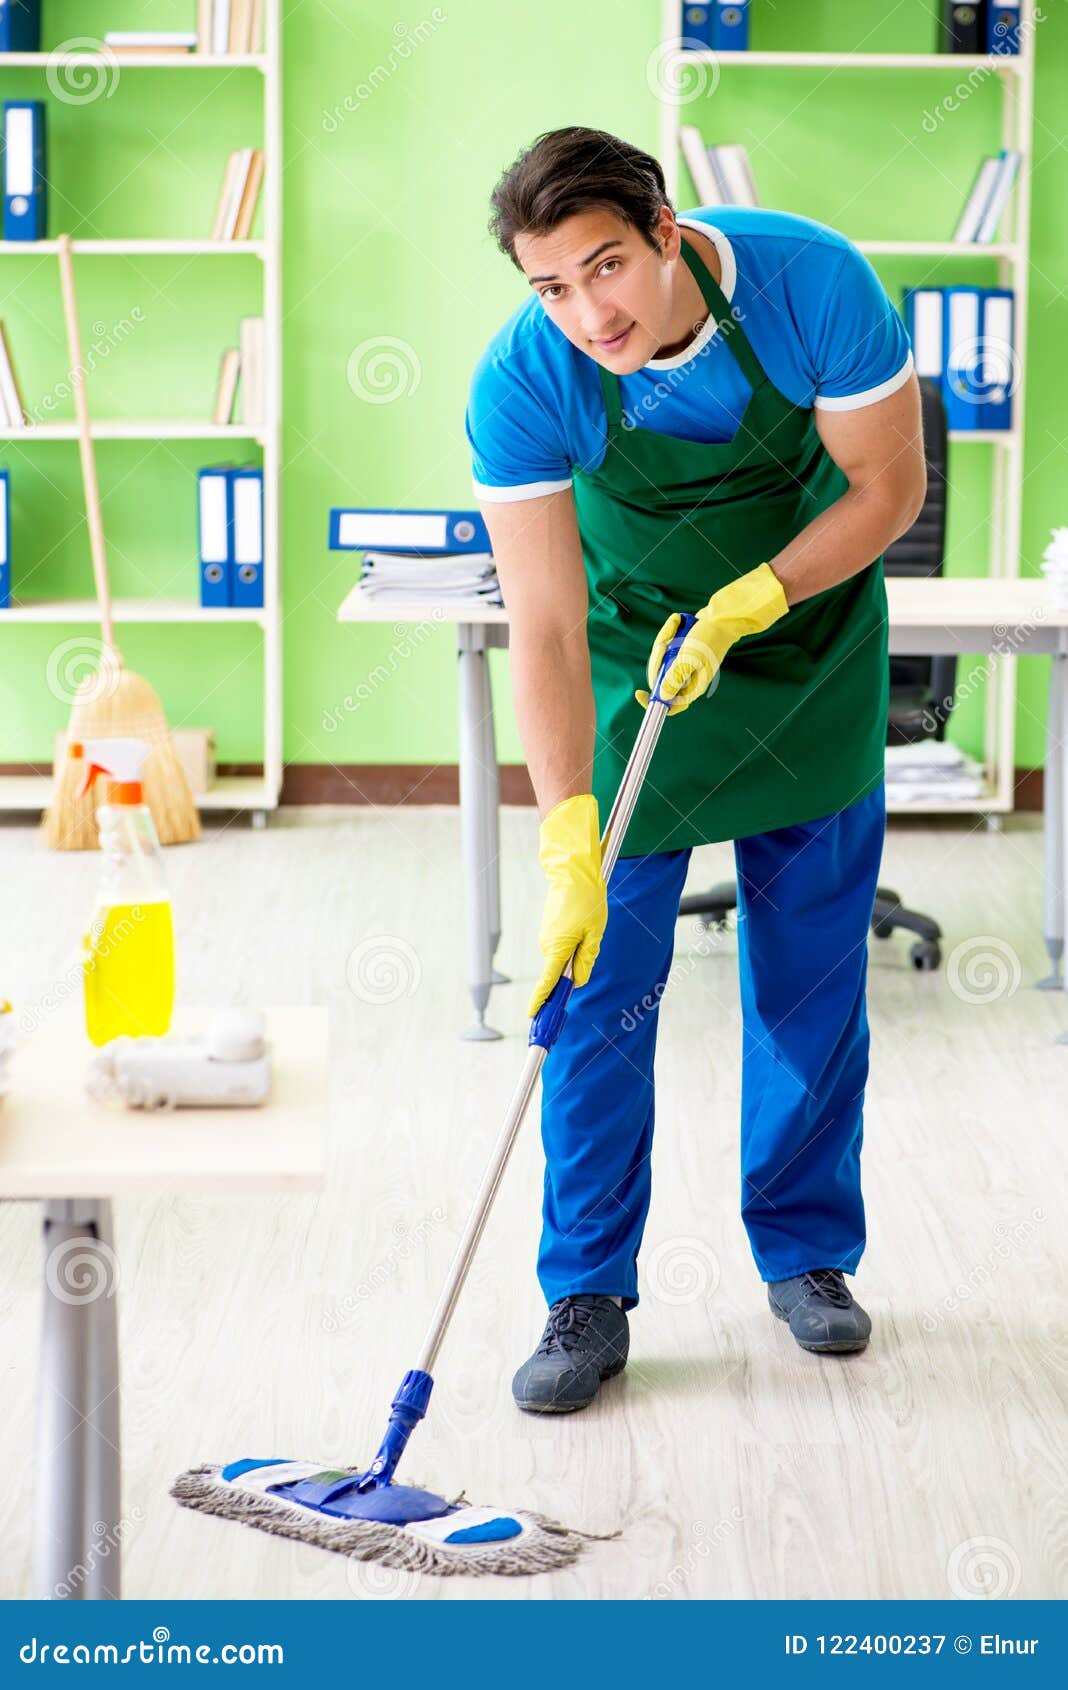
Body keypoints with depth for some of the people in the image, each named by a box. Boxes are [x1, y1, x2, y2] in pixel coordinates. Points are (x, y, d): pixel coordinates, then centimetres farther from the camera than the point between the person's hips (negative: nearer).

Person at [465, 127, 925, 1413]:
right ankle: (588, 1296, 5)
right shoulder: (521, 385, -28)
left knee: (813, 968, 6)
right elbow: (544, 629, -27)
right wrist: (569, 845, -34)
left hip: (813, 645, 1)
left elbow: (889, 487, -15)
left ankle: (806, 1253, 23)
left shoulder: (813, 283, -27)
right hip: (633, 660, -1)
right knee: (602, 973, -6)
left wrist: (745, 605, -27)